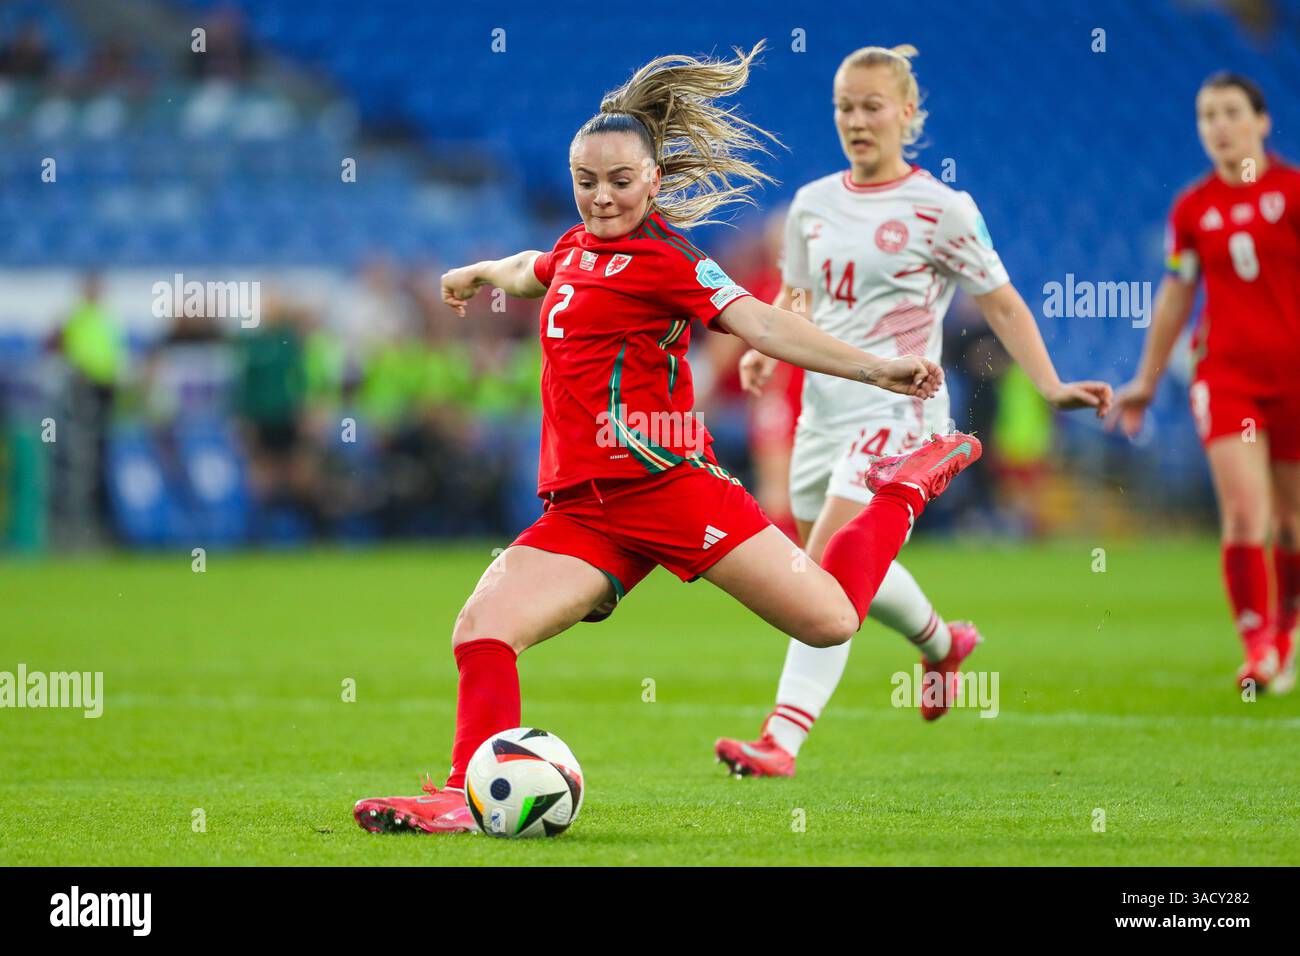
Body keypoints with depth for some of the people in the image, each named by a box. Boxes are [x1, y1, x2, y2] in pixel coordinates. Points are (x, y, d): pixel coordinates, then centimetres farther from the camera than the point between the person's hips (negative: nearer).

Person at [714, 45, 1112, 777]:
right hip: (824, 409, 6)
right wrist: (767, 351, 1)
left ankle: (782, 740, -24)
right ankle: (942, 642, 47)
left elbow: (1002, 305, 0)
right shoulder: (812, 205, 10)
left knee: (828, 569, -20)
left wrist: (1052, 387, -11)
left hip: (897, 409, -6)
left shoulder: (939, 210, -5)